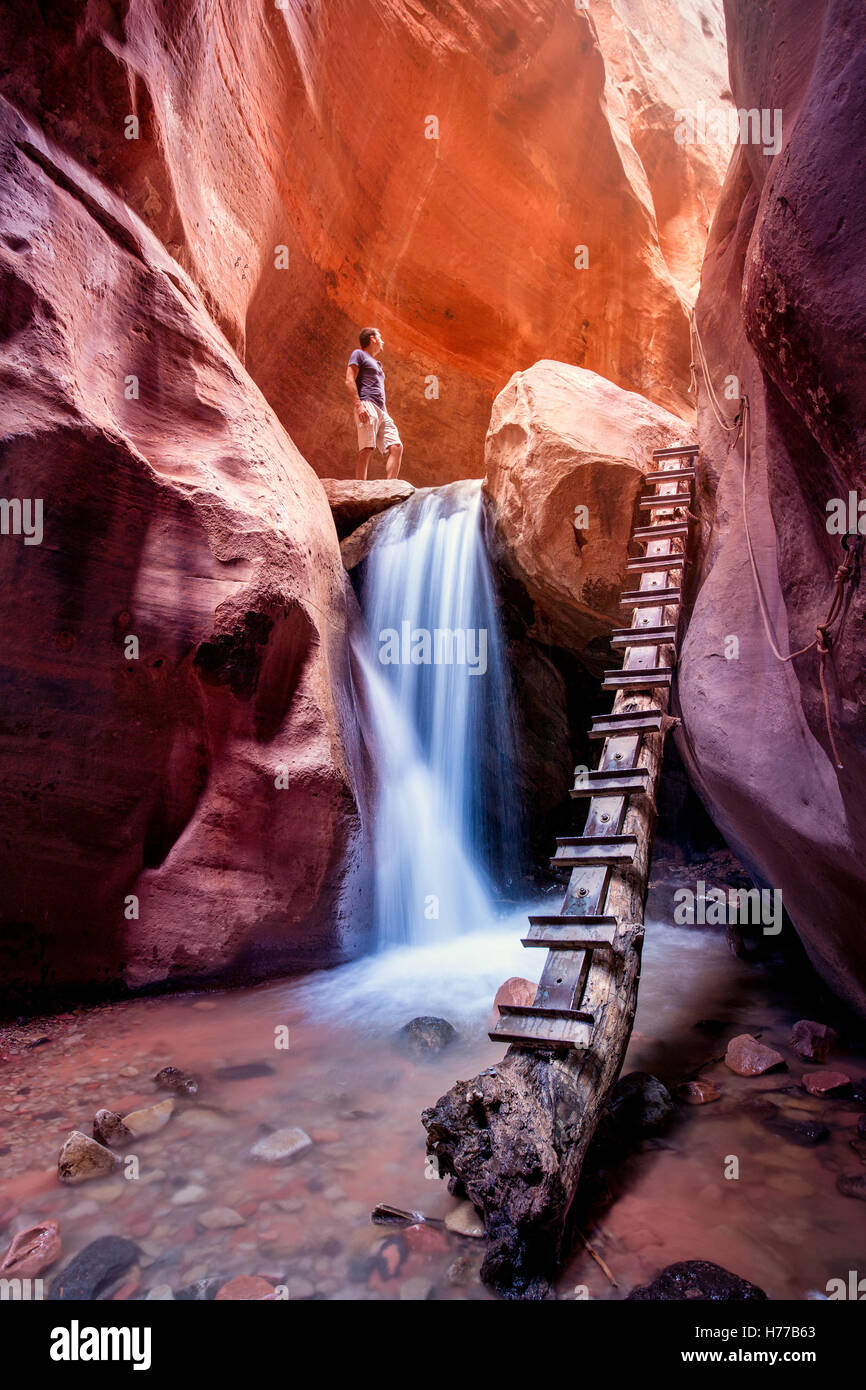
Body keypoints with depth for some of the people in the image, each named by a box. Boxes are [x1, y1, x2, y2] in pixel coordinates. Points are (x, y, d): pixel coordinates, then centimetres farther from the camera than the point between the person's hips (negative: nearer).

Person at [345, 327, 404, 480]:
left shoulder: (377, 364, 34)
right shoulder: (359, 354, 9)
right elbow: (349, 380, -4)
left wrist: (386, 414, 21)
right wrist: (358, 405, -17)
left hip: (382, 411, 8)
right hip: (367, 406, -8)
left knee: (396, 447, -8)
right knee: (367, 450, -20)